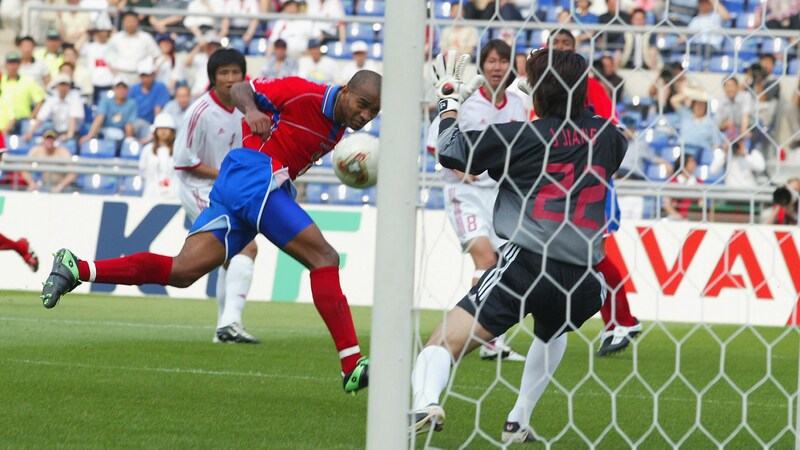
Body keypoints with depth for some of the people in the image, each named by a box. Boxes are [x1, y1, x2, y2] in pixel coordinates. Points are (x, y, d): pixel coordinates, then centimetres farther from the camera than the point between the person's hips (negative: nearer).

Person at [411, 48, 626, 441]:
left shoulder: (523, 136, 0)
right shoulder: (604, 136, 12)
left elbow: (450, 151, 2)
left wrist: (449, 96, 17)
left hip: (525, 261, -5)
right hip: (581, 282, 5)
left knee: (442, 345, -8)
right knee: (552, 332, 40)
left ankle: (426, 402, -39)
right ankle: (518, 423, 37)